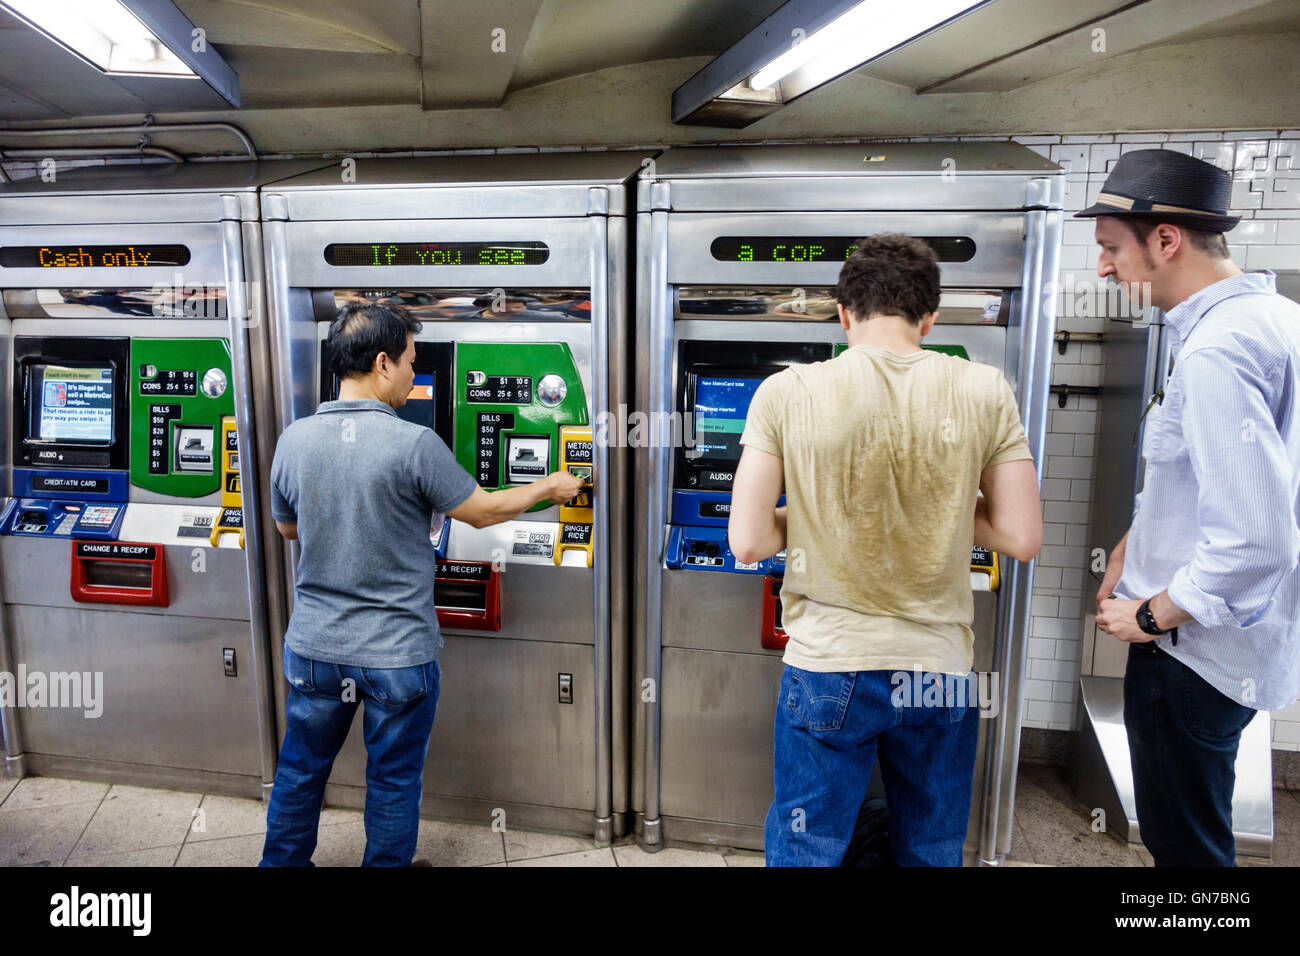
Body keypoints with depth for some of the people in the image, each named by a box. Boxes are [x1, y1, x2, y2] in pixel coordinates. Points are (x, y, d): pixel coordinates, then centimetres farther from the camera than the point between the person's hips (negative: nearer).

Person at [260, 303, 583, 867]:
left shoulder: (294, 440, -5)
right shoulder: (414, 445, -21)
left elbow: (287, 527, 10)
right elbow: (483, 512, -9)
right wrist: (549, 488, 7)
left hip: (314, 646, 5)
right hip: (398, 654, -4)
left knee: (300, 768, 24)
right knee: (394, 780, 16)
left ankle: (282, 862, 42)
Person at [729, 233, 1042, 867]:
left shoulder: (787, 394, -11)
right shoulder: (984, 393, -6)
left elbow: (748, 541, -11)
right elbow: (1022, 537, -3)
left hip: (828, 670, -2)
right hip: (941, 671, 3)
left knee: (804, 853, 18)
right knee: (934, 853, 25)